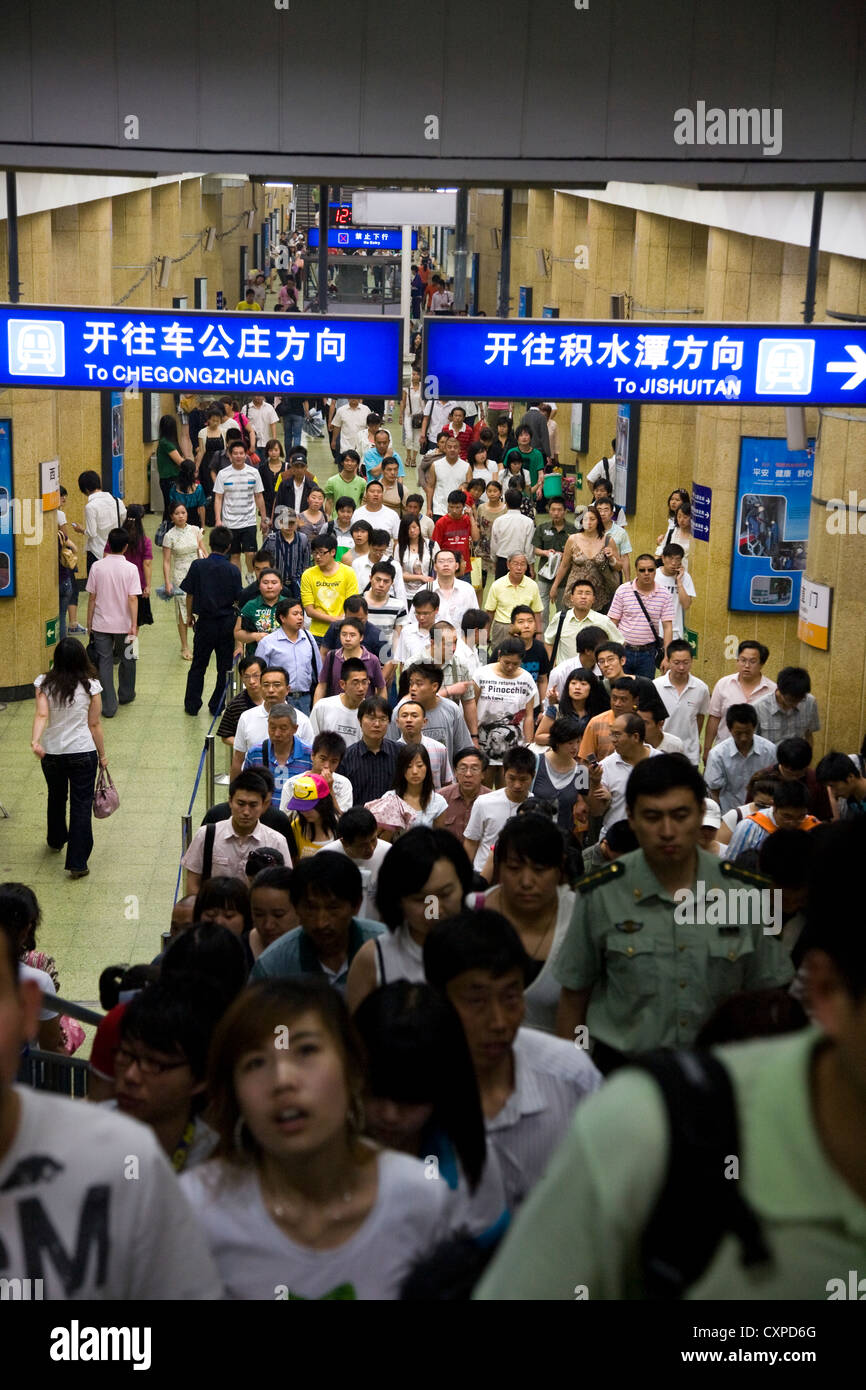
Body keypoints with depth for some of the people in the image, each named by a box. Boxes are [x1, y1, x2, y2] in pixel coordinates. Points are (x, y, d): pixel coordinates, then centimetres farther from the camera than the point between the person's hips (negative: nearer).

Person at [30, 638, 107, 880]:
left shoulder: (44, 683, -7)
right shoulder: (90, 686, -10)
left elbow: (41, 714, -22)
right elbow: (94, 724, -5)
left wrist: (35, 740, -31)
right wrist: (102, 755, 6)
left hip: (51, 752, 3)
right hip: (83, 752, -3)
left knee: (56, 797, 27)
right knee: (81, 806, 5)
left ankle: (56, 840, 51)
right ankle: (77, 863, 4)